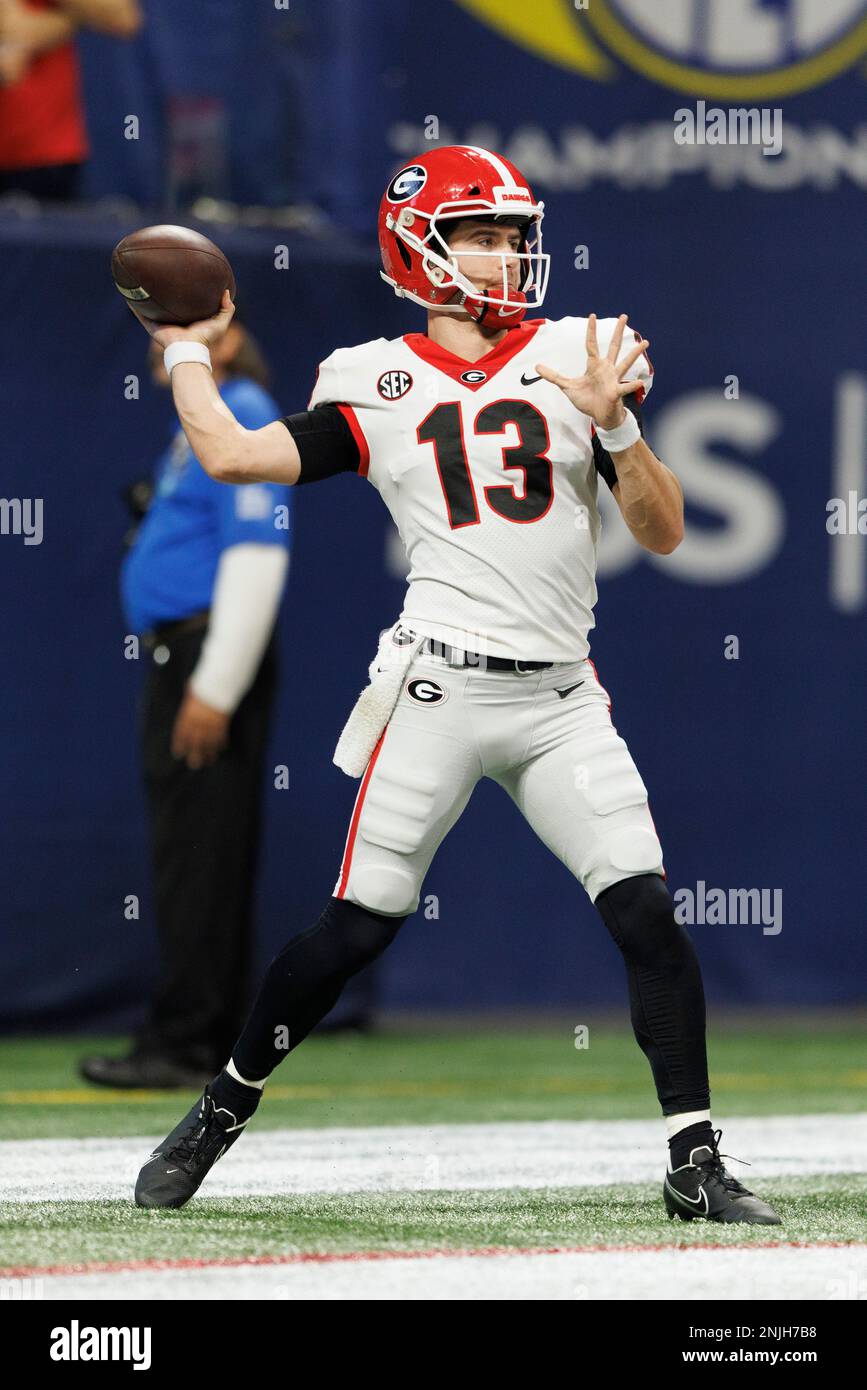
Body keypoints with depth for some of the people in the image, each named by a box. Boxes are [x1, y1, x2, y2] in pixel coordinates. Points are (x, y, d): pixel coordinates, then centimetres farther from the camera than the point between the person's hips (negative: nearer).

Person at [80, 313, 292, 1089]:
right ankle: (218, 1045, 14)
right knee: (201, 856, 11)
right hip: (181, 659, 11)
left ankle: (184, 1046, -11)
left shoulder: (241, 421, -12)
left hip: (213, 659, -11)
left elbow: (257, 557, -20)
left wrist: (214, 689, -24)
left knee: (198, 854, -11)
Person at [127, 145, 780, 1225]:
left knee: (648, 915, -8)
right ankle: (224, 1106, 19)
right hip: (442, 685, -2)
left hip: (562, 699, 2)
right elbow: (231, 456, -2)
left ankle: (694, 1164, -2)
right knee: (355, 930, -1)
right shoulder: (372, 384, 4)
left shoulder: (574, 357, 8)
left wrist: (615, 426, -10)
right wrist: (185, 352, 13)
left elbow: (663, 535, 5)